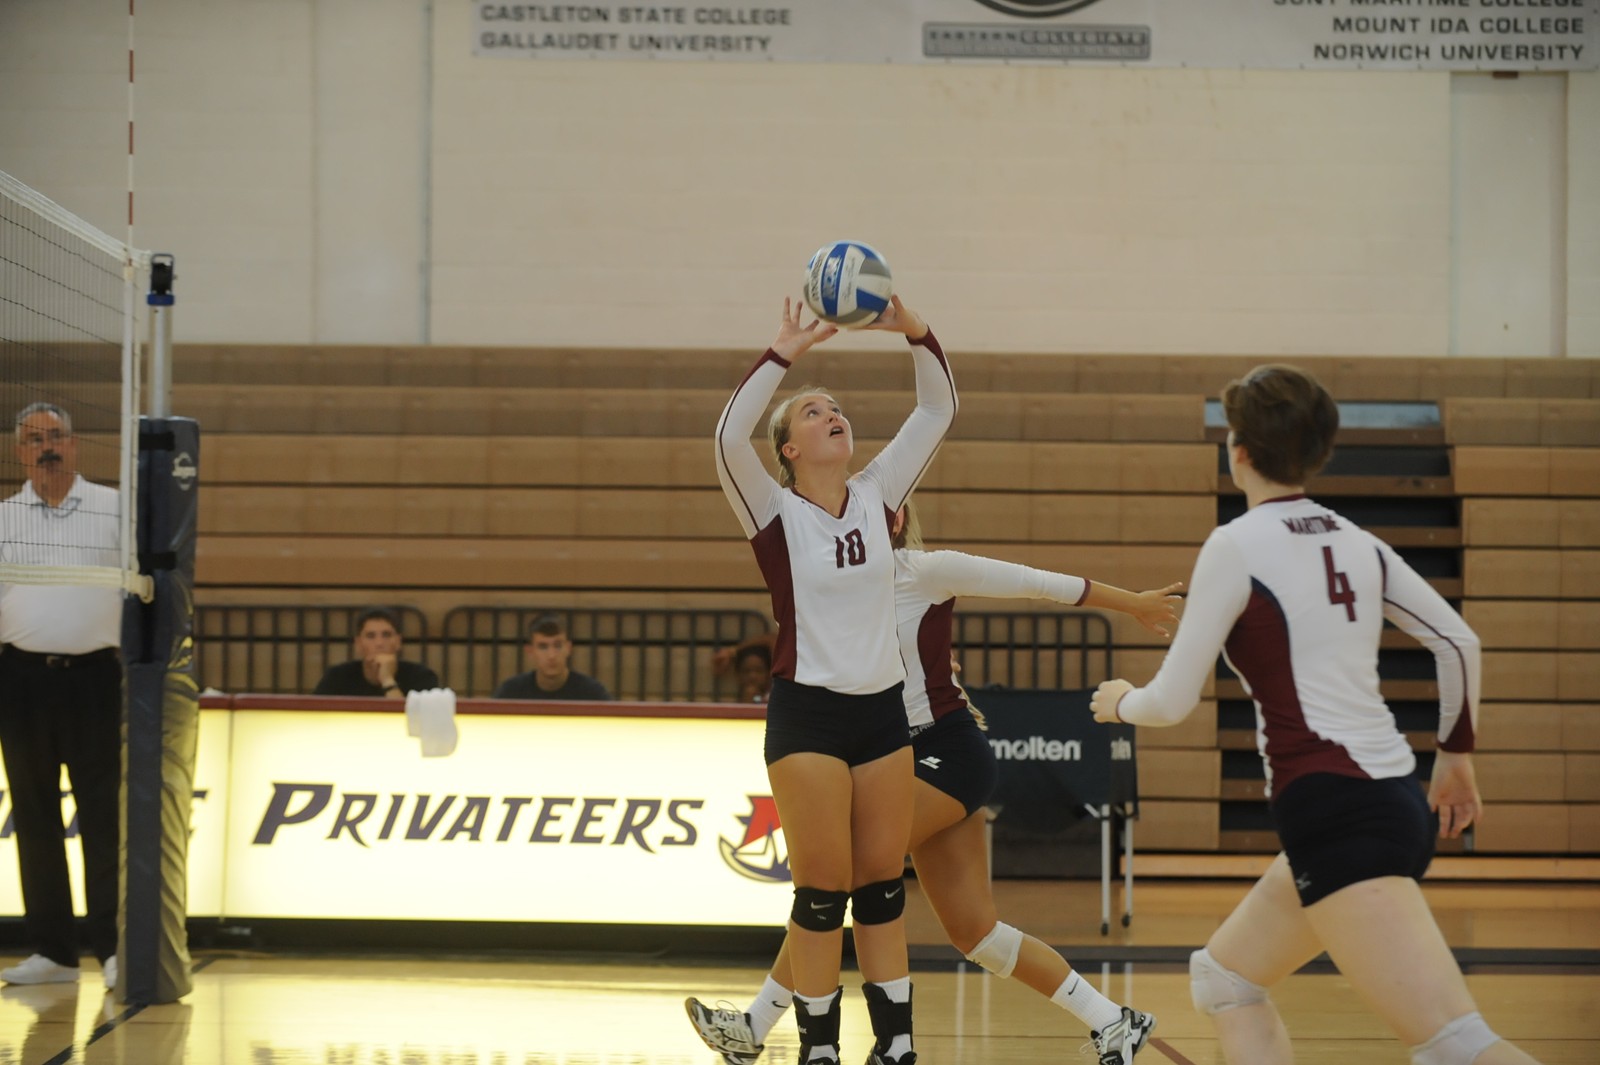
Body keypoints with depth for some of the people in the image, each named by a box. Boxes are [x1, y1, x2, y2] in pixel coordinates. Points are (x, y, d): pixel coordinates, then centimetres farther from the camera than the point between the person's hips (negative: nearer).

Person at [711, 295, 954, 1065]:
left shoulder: (876, 495, 7)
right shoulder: (775, 512, -5)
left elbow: (938, 411, 5)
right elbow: (729, 437, -23)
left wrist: (914, 331, -10)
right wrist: (784, 353, -25)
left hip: (882, 710, 5)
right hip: (807, 715, -4)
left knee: (884, 890, 8)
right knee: (824, 894, -3)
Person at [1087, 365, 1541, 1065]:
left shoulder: (1237, 547, -8)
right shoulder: (1356, 543, 12)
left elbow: (1172, 702, -6)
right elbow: (1459, 642, 16)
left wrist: (1120, 702, 16)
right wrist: (1456, 752, 29)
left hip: (1335, 815, -9)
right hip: (1399, 803, 9)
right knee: (1224, 980, 23)